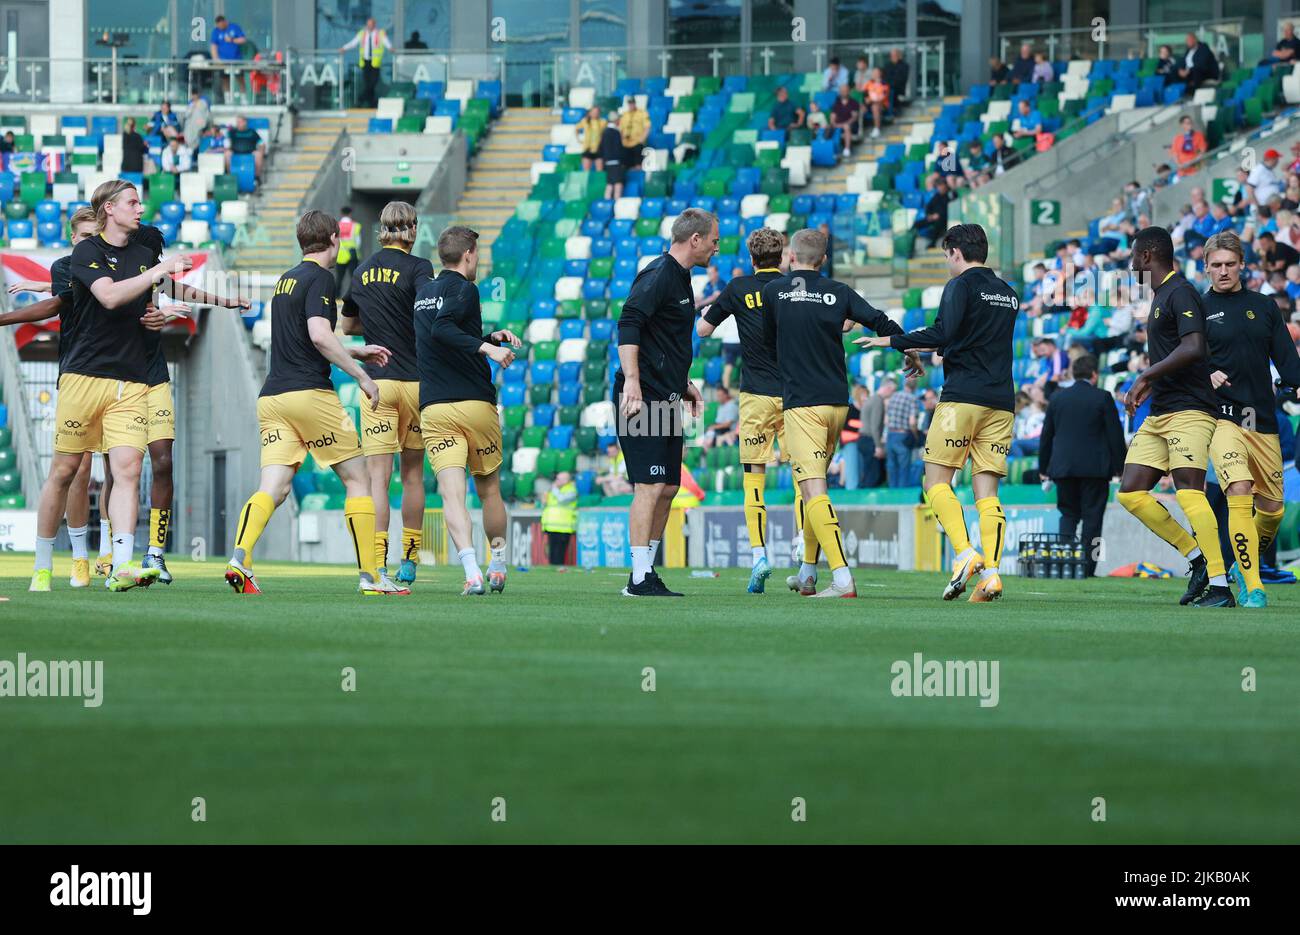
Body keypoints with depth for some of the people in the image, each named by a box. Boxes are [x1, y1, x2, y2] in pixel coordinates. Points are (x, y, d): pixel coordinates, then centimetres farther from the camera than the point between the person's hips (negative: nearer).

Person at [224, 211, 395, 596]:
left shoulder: (286, 279, 20)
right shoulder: (319, 278, -6)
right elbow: (319, 335, -20)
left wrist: (357, 352, 36)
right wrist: (361, 375, -13)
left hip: (272, 397, 7)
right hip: (309, 393, -7)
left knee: (273, 488, -3)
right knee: (357, 478, 4)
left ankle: (239, 558, -25)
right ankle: (368, 576, 2)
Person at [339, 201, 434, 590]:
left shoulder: (362, 272, 9)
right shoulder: (417, 268, -5)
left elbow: (347, 325, 21)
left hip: (376, 381, 2)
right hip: (416, 380, -2)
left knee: (377, 474, -5)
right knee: (413, 473, 13)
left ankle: (377, 563, -18)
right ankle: (409, 561, 19)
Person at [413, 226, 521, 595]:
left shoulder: (423, 293, 17)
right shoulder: (464, 289, -5)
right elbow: (441, 329, -23)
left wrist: (490, 338, 27)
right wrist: (487, 347, -25)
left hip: (433, 409, 4)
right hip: (476, 405, -4)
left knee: (452, 493, -9)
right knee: (489, 489, 15)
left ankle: (472, 571, -25)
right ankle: (497, 567, 24)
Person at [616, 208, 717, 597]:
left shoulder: (679, 277, 19)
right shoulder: (657, 276, -12)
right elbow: (628, 324, -22)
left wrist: (683, 384, 26)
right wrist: (632, 382, -29)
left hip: (665, 400, 10)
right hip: (643, 398, -10)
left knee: (667, 488, 10)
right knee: (650, 485, -12)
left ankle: (646, 571, 15)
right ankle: (640, 577, -12)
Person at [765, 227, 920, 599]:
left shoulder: (774, 291, 0)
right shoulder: (838, 292, 5)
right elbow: (880, 322, 0)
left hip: (801, 404, -5)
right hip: (837, 401, 5)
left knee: (813, 491, -11)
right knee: (811, 487, 20)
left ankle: (842, 579, -24)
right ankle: (807, 574, 26)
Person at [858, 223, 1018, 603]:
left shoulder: (961, 286, -4)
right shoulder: (1008, 294, 18)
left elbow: (943, 333, -17)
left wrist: (891, 341, -8)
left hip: (962, 396, -6)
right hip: (1000, 401, 6)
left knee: (937, 480, 1)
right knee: (986, 490, 2)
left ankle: (965, 554, -17)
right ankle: (991, 572, -12)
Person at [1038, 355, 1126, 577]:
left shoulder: (1057, 398, 6)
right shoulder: (1102, 398, -4)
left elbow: (1046, 435, 11)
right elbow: (1116, 434, -3)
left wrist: (1043, 467, 18)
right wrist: (1120, 466, 6)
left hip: (1063, 466, 3)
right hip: (1095, 467, -3)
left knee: (1068, 515, 11)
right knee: (1092, 518, 2)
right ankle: (1087, 568, -2)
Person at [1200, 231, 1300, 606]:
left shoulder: (1263, 306, 12)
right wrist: (1206, 375, -16)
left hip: (1263, 420, 4)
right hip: (1220, 417, -4)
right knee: (1239, 492, -24)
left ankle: (1245, 565, 36)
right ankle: (1252, 587, -23)